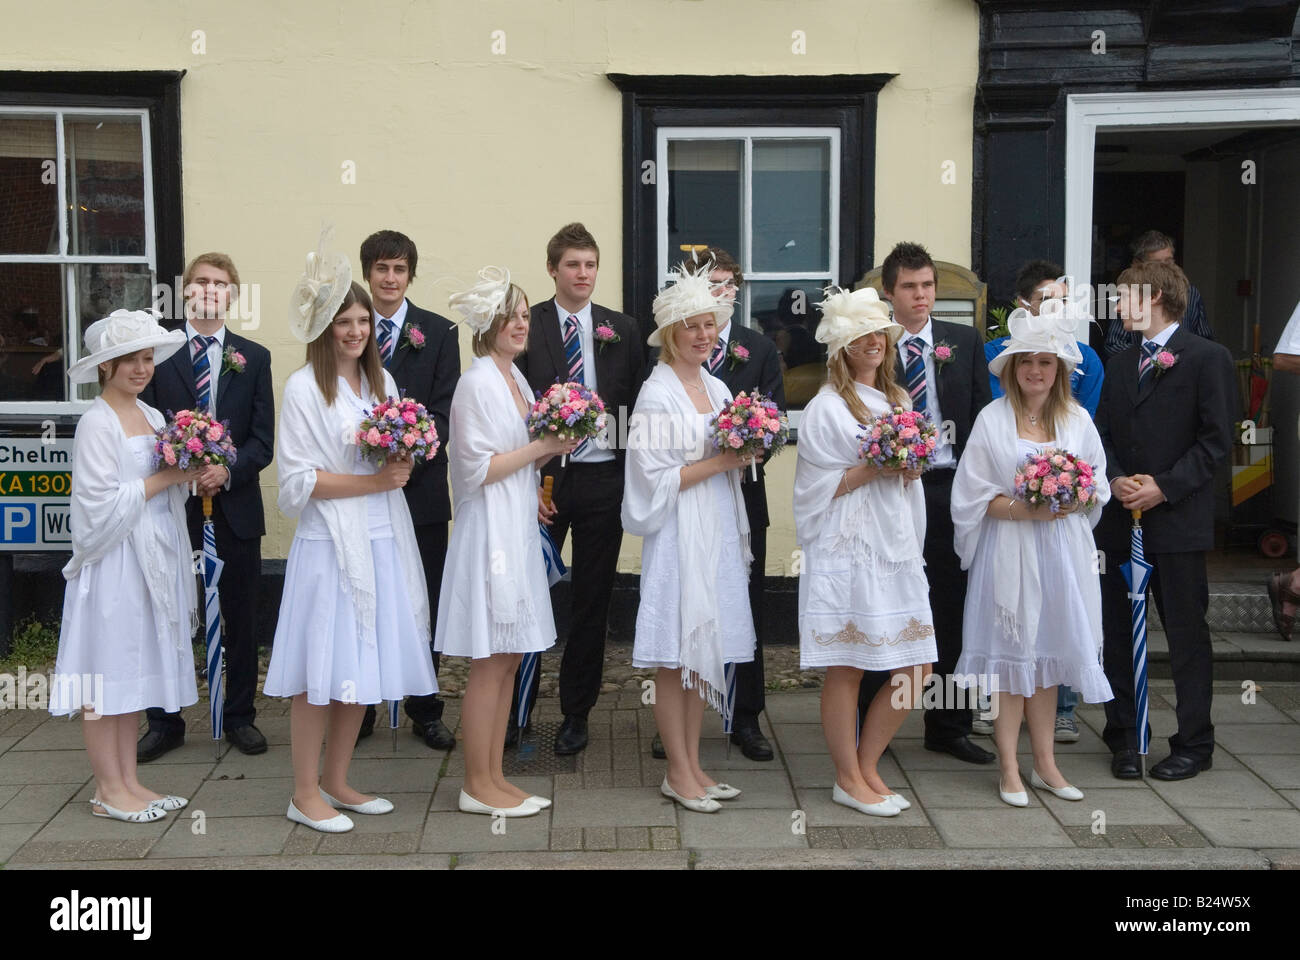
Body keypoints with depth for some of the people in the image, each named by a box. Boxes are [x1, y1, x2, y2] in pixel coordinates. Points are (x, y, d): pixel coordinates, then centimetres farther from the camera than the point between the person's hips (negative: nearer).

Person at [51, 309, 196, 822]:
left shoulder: (152, 416, 12)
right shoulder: (97, 422, -11)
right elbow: (101, 504, -17)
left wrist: (189, 474, -2)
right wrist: (163, 480, -14)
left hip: (155, 556, 8)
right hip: (113, 560, -8)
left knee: (137, 669, 12)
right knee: (107, 670, 0)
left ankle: (128, 780, 20)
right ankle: (108, 789, 9)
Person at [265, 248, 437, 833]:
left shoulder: (381, 381, 12)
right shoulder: (304, 387, -7)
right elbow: (298, 479, -11)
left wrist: (403, 463, -3)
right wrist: (372, 482, -16)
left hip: (382, 542, 6)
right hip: (330, 545, -6)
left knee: (362, 669, 11)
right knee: (320, 673, -1)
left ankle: (336, 782, 24)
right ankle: (305, 794, 11)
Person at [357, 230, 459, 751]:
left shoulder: (438, 331, 4)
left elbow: (445, 406, -3)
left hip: (421, 483, 0)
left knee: (424, 603, 6)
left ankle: (426, 712, 17)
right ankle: (358, 709, 20)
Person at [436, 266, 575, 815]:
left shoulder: (515, 378, 14)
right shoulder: (477, 383, -13)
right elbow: (478, 468, -16)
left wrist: (550, 450, 3)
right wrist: (539, 448, -13)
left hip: (519, 529, 9)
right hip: (490, 530, -9)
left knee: (508, 659, 11)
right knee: (490, 662, -3)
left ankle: (494, 777, 20)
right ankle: (477, 786, 7)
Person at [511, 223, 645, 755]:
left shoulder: (623, 329, 7)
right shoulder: (526, 326, 0)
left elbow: (636, 406, 7)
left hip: (604, 479, 2)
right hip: (544, 478, -2)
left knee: (591, 601, 8)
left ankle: (576, 714, 21)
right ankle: (517, 707, 17)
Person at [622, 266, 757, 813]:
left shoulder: (717, 389, 13)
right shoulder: (657, 394, -10)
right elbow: (656, 477, -15)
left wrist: (744, 455, 0)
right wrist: (719, 462, -15)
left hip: (720, 532, 8)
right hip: (678, 535, -7)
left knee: (703, 651, 11)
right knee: (674, 657, -1)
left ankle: (692, 765, 20)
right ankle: (678, 773, 9)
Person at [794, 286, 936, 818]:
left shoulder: (899, 401, 16)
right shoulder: (827, 407, -5)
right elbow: (819, 488, -8)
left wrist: (908, 469, 1)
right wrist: (874, 469, -15)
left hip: (896, 549, 7)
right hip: (846, 551, -7)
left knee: (916, 668, 5)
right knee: (845, 668, -2)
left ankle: (867, 764, 20)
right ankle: (849, 779, 13)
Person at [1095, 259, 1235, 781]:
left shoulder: (1207, 357, -2)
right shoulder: (1119, 365, 17)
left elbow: (1216, 439, -8)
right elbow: (1103, 435, 14)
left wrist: (1164, 486, -14)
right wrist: (1116, 480, -5)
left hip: (1178, 520, -6)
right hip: (1120, 518, 6)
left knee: (1187, 634, 2)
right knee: (1116, 632, 8)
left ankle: (1194, 743, 13)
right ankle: (1123, 738, 19)